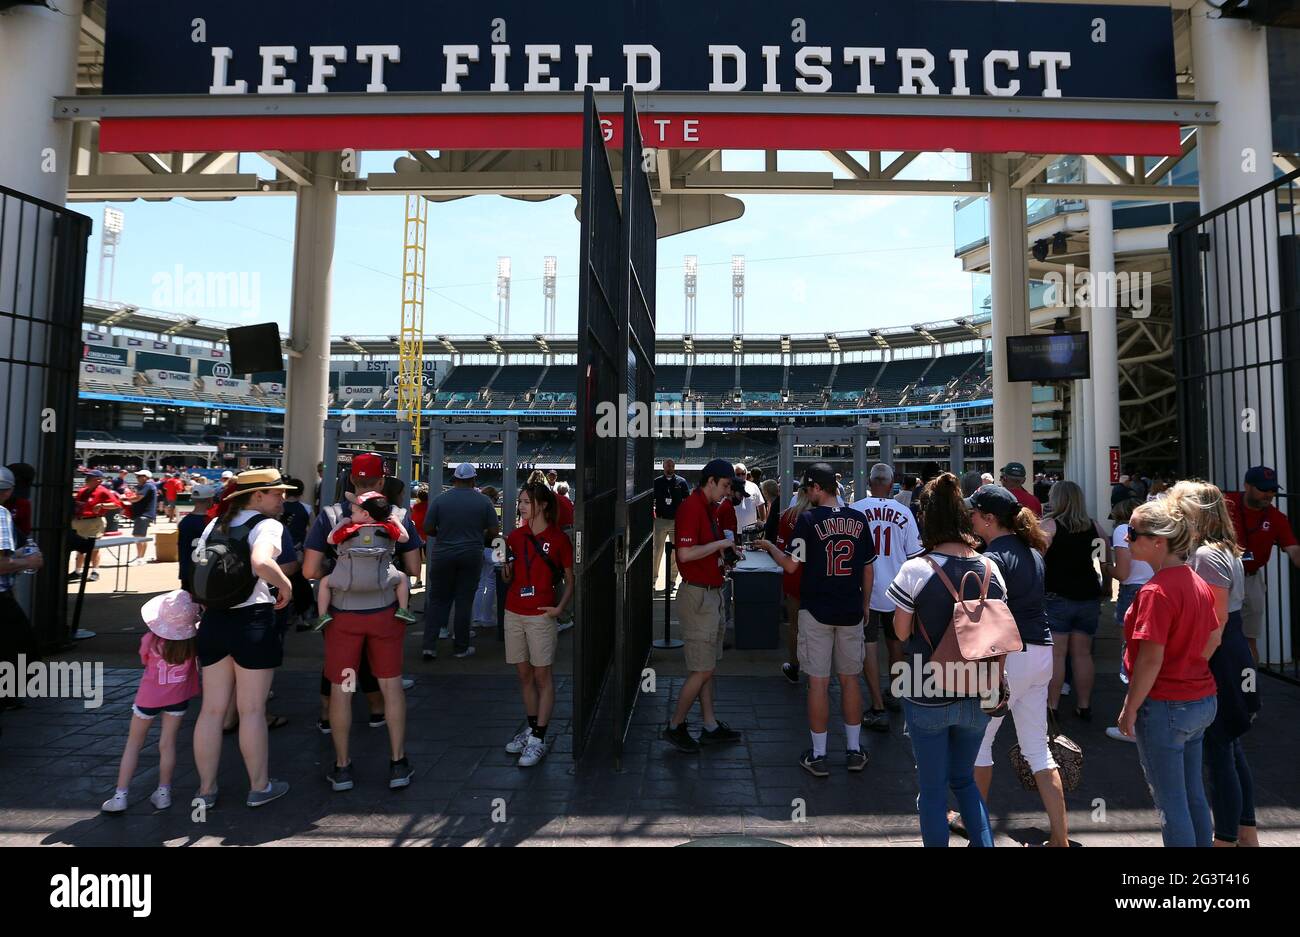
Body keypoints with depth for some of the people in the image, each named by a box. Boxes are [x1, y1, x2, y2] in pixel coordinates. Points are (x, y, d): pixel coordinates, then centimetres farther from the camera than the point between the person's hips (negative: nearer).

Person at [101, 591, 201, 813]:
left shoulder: (150, 640, -19)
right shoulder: (193, 640, -18)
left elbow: (145, 661, 1)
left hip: (149, 698, 0)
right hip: (178, 698, 1)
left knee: (133, 745, 15)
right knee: (167, 745, 10)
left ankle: (120, 796, 19)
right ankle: (163, 793, 17)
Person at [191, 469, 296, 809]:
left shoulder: (214, 525, 12)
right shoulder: (268, 525, -10)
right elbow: (260, 562, -30)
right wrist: (285, 585, -14)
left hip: (213, 620, 7)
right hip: (253, 621, -6)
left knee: (212, 709, 13)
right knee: (252, 710, 5)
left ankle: (206, 789, 23)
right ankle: (259, 787, 18)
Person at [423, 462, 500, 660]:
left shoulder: (440, 499, -5)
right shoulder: (484, 501, -5)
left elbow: (428, 529, -4)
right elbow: (494, 532, -3)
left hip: (442, 555, 1)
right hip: (471, 556, 0)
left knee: (438, 600, 10)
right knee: (464, 602, 7)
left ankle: (429, 646, 5)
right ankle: (462, 648, 15)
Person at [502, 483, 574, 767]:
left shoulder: (559, 539, -5)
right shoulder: (515, 536, 7)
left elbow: (570, 580, 1)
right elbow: (508, 578, 13)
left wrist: (560, 607, -11)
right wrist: (504, 564, -8)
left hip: (541, 615, -5)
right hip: (514, 613, 5)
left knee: (542, 676, 1)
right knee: (524, 674, 13)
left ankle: (538, 740, 7)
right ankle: (531, 727, 27)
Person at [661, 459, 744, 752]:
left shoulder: (709, 508, 14)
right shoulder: (691, 508, -17)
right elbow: (686, 553, -26)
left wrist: (726, 550, 8)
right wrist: (720, 544, -17)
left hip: (711, 593, 10)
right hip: (698, 595, -10)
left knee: (707, 667, 15)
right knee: (702, 670, -3)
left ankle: (711, 726, 25)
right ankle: (675, 726, 12)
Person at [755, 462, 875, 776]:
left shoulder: (808, 520, -12)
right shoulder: (859, 520, 1)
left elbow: (791, 565, -11)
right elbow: (868, 569, 7)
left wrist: (769, 546, 8)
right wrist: (865, 604, 19)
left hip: (816, 611, -4)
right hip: (851, 612, 4)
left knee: (818, 682, 4)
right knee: (849, 679, 15)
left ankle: (818, 755, 13)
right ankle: (854, 750, 24)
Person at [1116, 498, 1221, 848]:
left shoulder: (1155, 591, -22)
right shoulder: (1197, 583, 4)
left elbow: (1151, 660, -22)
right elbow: (1214, 639, 15)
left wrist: (1129, 709, -14)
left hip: (1164, 706, -9)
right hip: (1203, 700, 9)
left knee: (1170, 802, 5)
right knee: (1193, 793, 21)